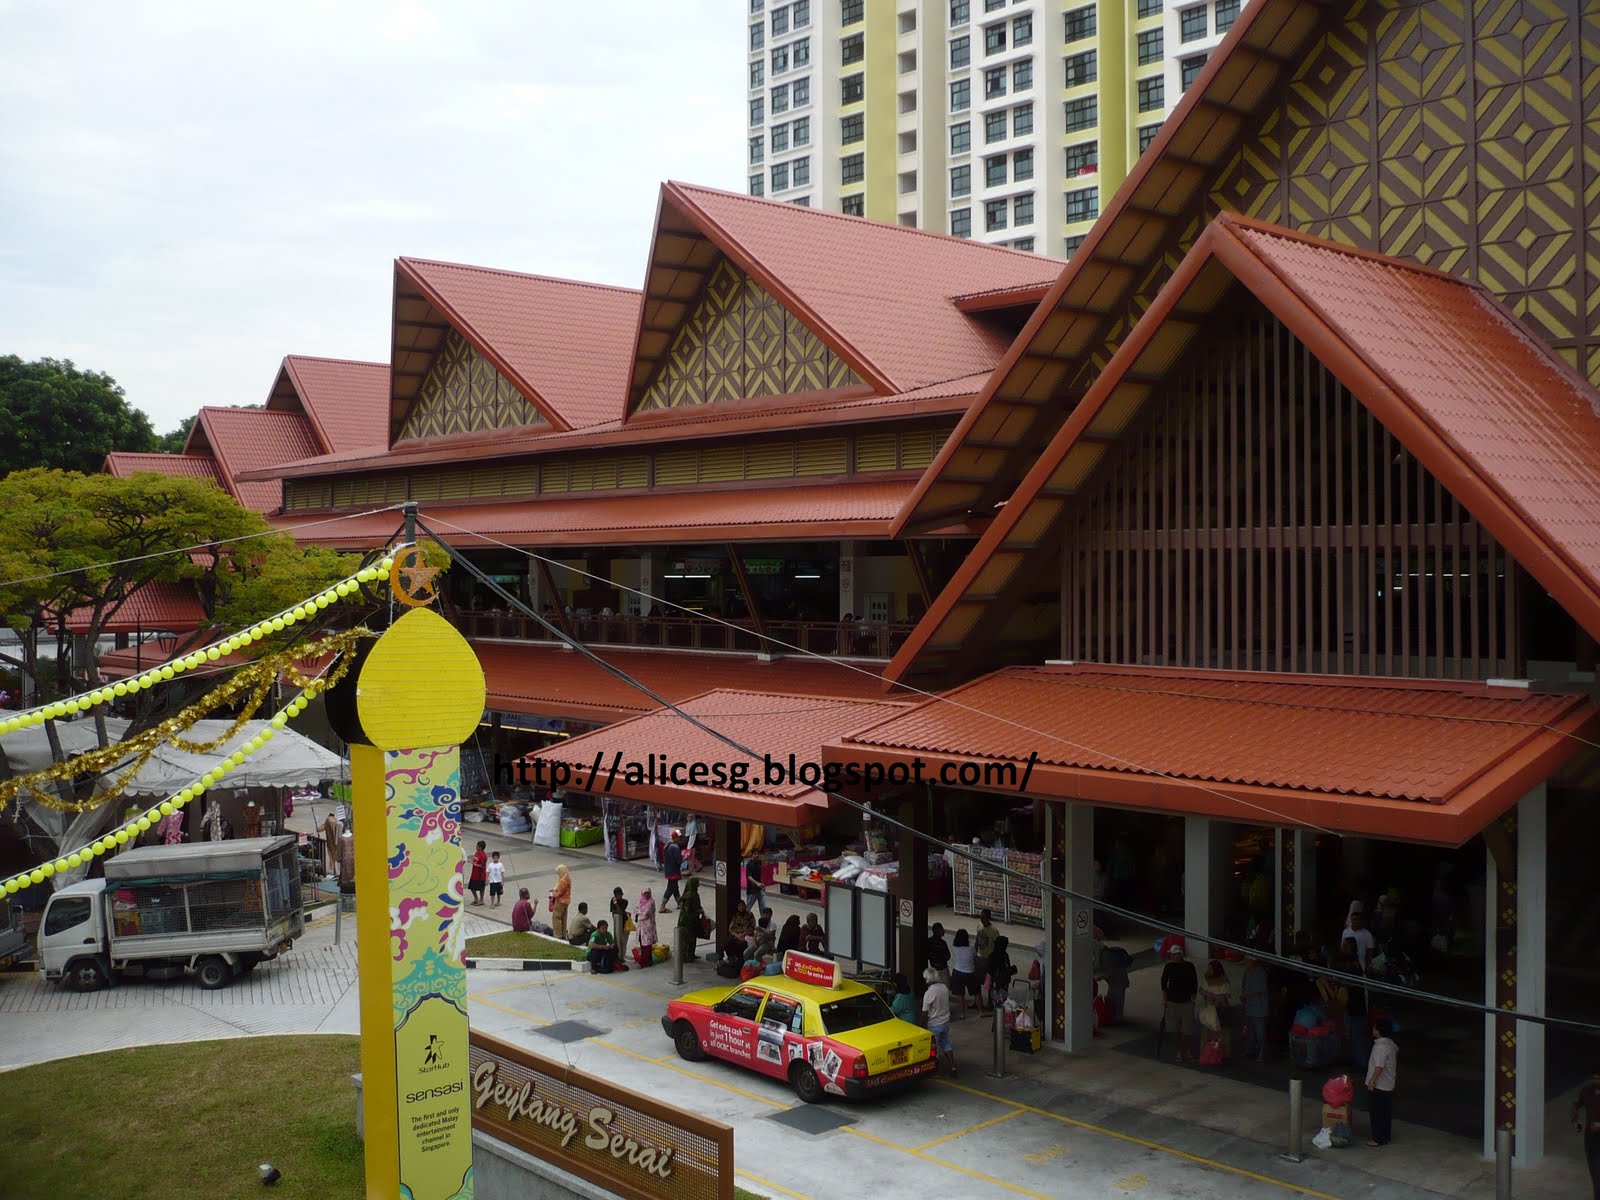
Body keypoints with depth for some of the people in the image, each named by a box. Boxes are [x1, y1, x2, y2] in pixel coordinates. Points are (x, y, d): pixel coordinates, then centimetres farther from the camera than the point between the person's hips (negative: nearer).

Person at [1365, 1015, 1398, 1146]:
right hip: (1388, 1085, 9)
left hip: (1379, 1086, -9)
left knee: (1377, 1112, 0)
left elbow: (1379, 1067, -28)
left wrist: (1372, 1081, -21)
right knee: (1386, 1112, 17)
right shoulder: (1391, 1044, 5)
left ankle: (1379, 1138, 5)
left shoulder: (1380, 1047, -24)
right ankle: (1386, 1135, 27)